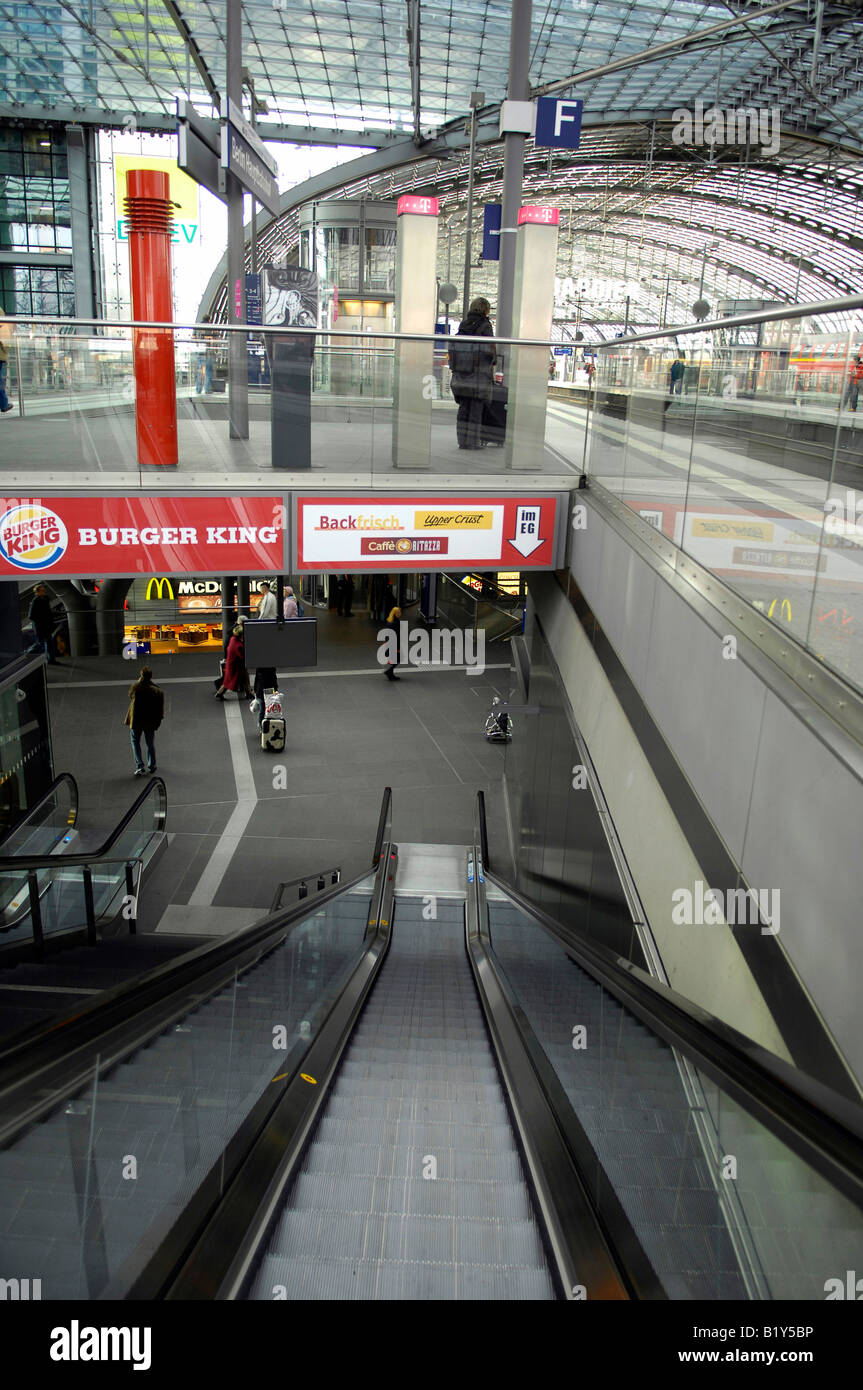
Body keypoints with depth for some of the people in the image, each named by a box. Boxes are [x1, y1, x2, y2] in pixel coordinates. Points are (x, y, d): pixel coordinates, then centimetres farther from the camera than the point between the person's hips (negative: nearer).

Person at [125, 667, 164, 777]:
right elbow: (160, 709, -9)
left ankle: (139, 766, 7)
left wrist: (139, 682, 8)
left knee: (135, 742, 17)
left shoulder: (135, 687, -17)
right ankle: (151, 767, 28)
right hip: (150, 722, 1)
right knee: (150, 744, 18)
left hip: (136, 721, -1)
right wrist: (158, 721, 5)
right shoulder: (158, 691, -14)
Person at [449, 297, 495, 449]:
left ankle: (462, 440, 10)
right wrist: (492, 365, 5)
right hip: (480, 372, -5)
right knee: (476, 407, 0)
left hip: (461, 373, 5)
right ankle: (473, 441, 1)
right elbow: (490, 350, -12)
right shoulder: (485, 326, -6)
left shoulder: (463, 325, 10)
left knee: (464, 407, 9)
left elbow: (455, 348, 8)